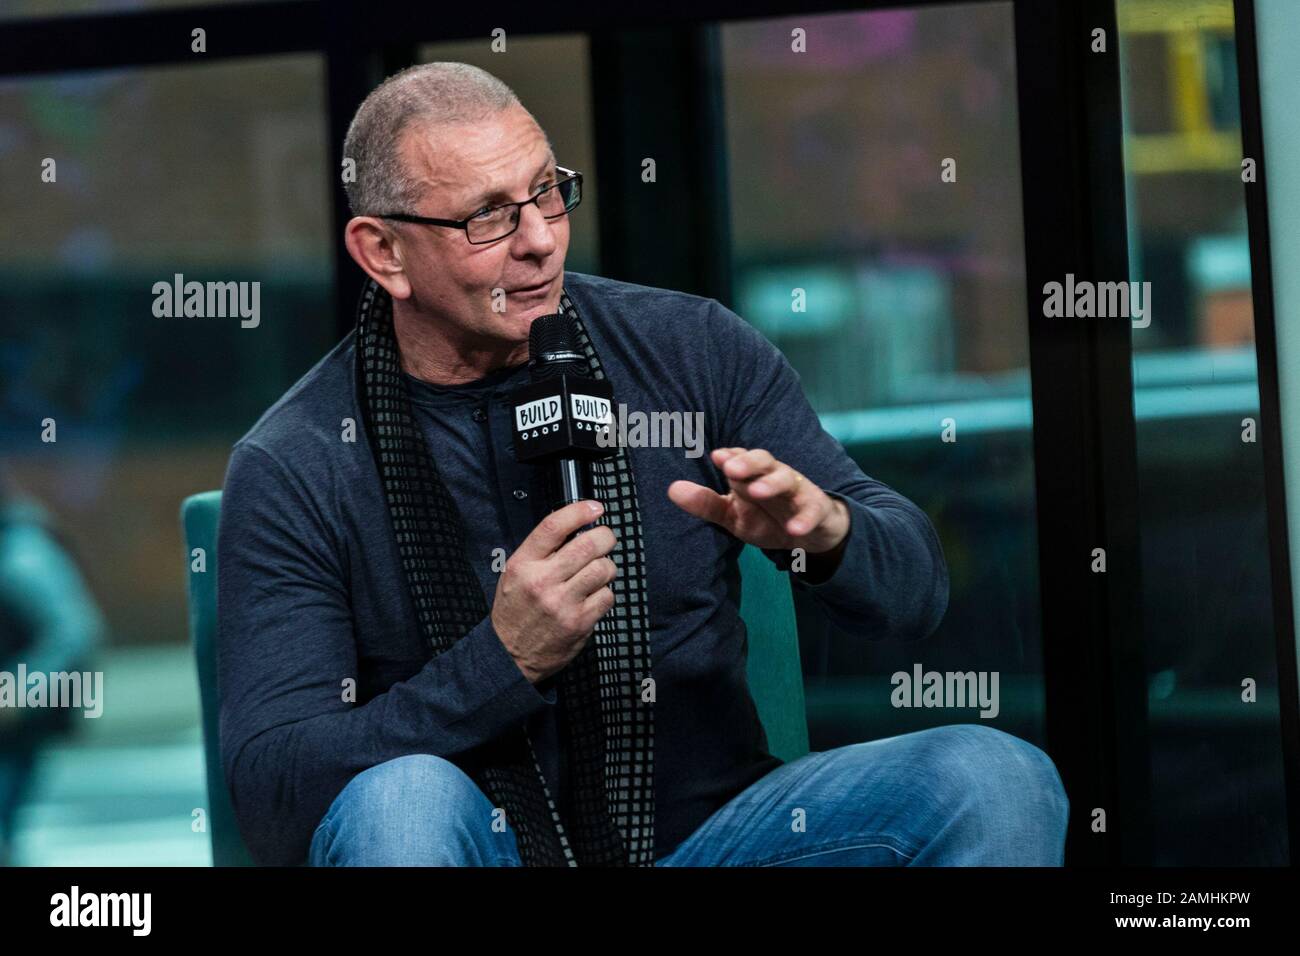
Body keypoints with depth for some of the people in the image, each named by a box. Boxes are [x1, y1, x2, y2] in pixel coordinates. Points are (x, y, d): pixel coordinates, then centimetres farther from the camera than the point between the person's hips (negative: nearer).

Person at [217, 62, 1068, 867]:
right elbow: (270, 796, -13)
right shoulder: (292, 472, -6)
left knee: (994, 778, -21)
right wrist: (505, 660, -25)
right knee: (402, 800, -36)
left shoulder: (694, 352, 2)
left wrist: (823, 533, -21)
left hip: (704, 833, 2)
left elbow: (916, 593, 4)